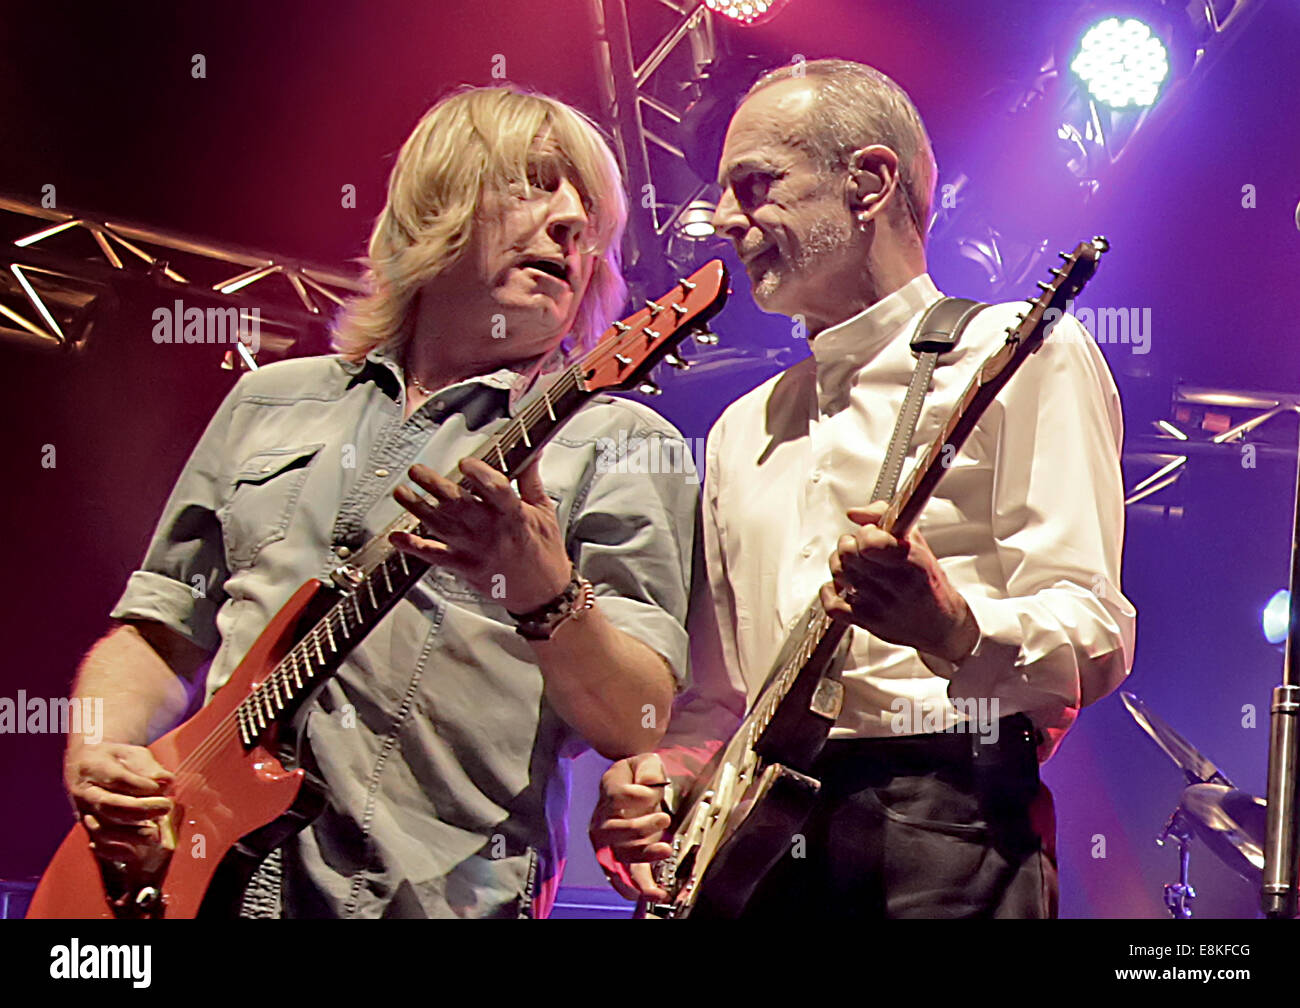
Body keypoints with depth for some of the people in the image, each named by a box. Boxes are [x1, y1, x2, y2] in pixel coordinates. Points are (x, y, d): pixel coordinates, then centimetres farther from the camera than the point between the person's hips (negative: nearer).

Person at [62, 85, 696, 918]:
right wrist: (98, 761, 0)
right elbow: (159, 631, 18)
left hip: (433, 893, -4)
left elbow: (640, 730, -7)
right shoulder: (270, 402, 16)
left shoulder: (621, 444, 2)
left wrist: (548, 595, -25)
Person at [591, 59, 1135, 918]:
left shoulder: (1023, 355, 1)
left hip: (945, 837, -6)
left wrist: (949, 629, -28)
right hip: (755, 842, 6)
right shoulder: (745, 429, 21)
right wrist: (658, 775, 4)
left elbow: (1094, 640, -9)